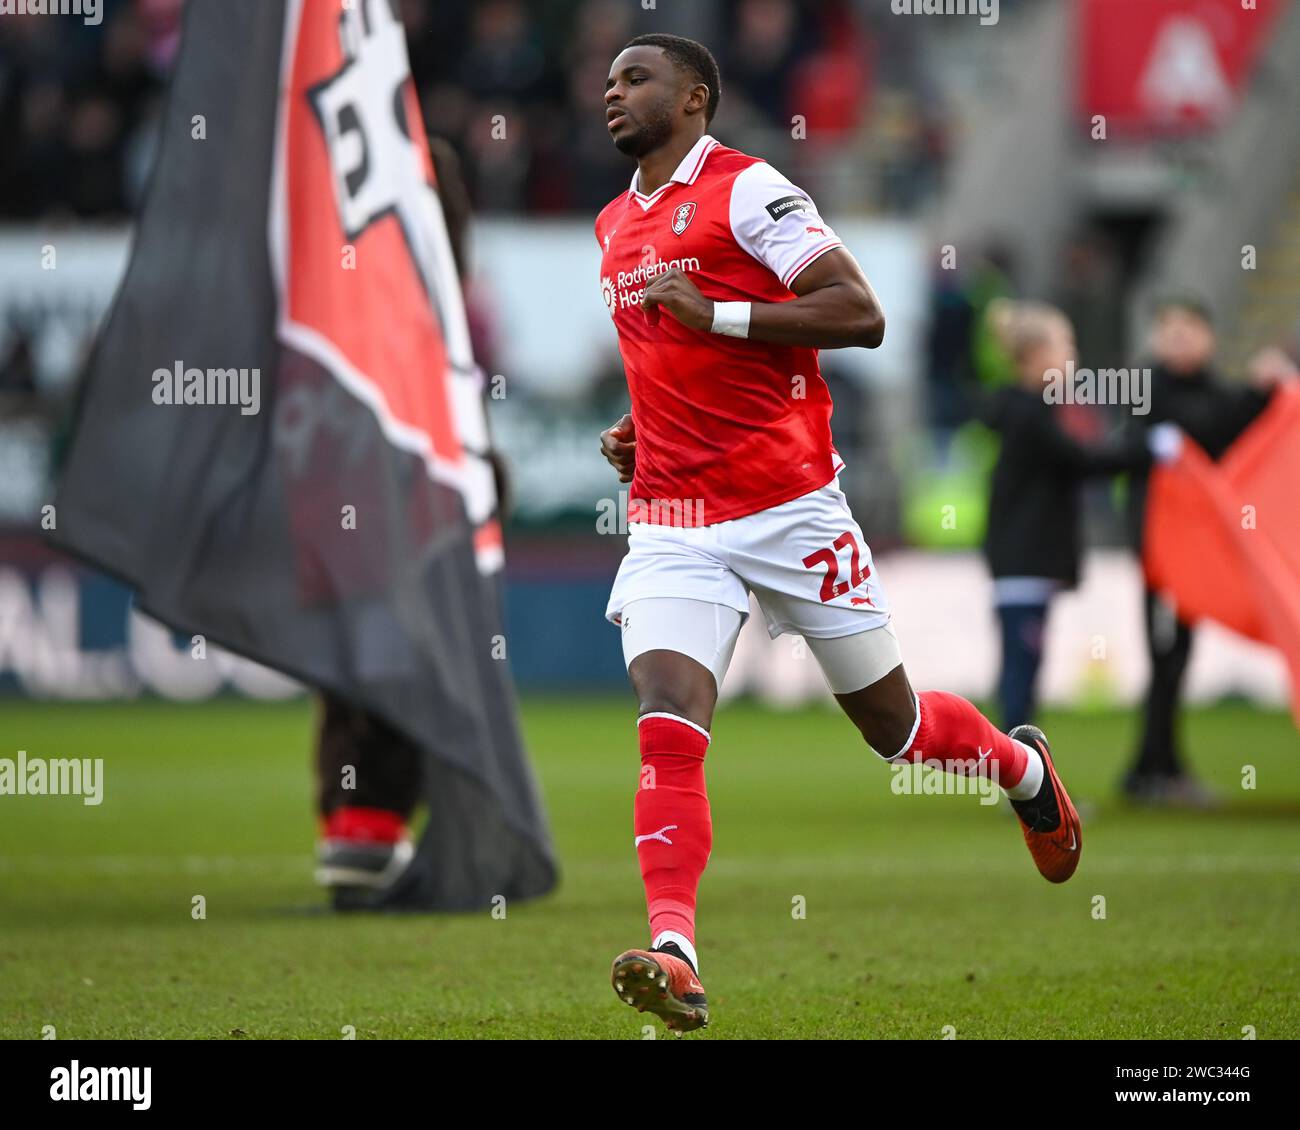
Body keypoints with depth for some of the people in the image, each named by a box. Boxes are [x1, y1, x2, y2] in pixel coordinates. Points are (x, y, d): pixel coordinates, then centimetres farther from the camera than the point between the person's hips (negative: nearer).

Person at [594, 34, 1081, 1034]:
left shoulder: (748, 190, -8)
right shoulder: (616, 226, 15)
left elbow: (861, 314, -16)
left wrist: (715, 315, -20)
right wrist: (640, 428, 13)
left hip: (788, 503, -5)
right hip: (672, 520, 5)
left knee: (893, 725, 9)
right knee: (667, 730, -17)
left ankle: (1023, 768, 40)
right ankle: (674, 955, -26)